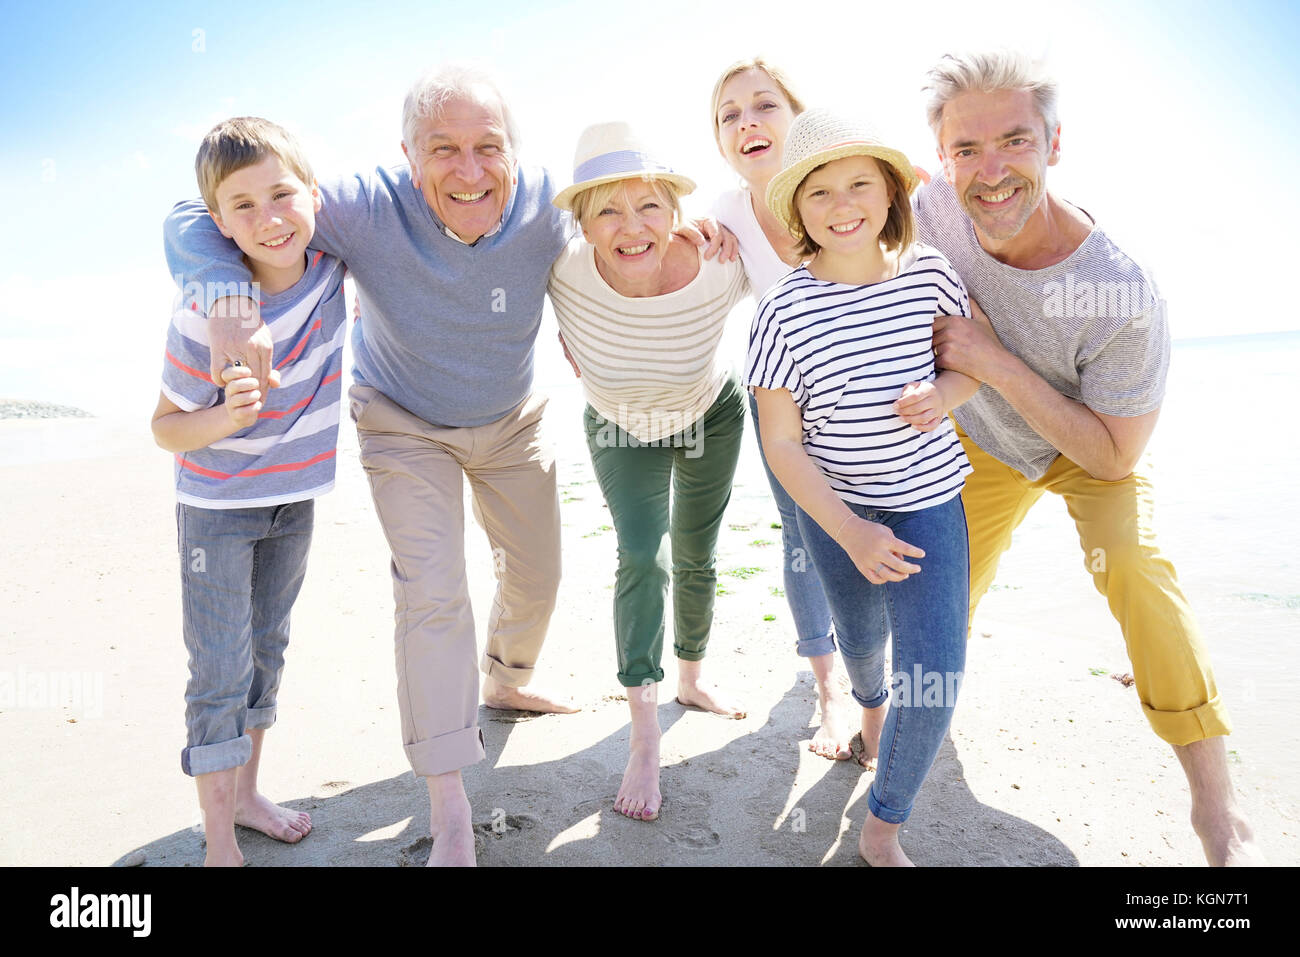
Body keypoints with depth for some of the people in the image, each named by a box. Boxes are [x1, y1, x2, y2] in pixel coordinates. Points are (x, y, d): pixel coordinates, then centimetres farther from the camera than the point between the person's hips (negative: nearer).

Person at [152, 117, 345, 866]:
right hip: (218, 506, -5)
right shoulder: (205, 323, -28)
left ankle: (246, 792, 36)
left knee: (268, 649, 17)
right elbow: (167, 429, -17)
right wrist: (226, 417, -34)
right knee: (220, 671, 0)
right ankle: (219, 838, 18)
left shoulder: (330, 257, -14)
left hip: (295, 499, 5)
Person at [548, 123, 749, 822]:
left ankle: (690, 679, 42)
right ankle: (644, 739, -8)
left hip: (711, 415, 1)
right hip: (620, 429, -1)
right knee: (641, 554, -18)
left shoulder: (720, 271, -34)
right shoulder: (563, 267, -35)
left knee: (695, 560, 15)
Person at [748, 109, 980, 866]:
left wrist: (944, 394, -17)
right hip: (837, 503, -1)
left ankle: (883, 829, 16)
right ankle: (872, 702, 61)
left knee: (934, 672, -8)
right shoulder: (785, 311, -17)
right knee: (860, 638, 21)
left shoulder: (928, 272, -9)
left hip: (929, 496, 1)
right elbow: (781, 443, -13)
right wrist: (850, 531, -20)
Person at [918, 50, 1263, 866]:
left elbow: (1115, 457, -27)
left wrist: (998, 366, -36)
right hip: (985, 447, 3)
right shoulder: (939, 204, -27)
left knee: (1131, 560, -30)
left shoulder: (1125, 296, -37)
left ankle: (1217, 806, -17)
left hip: (1092, 452, -3)